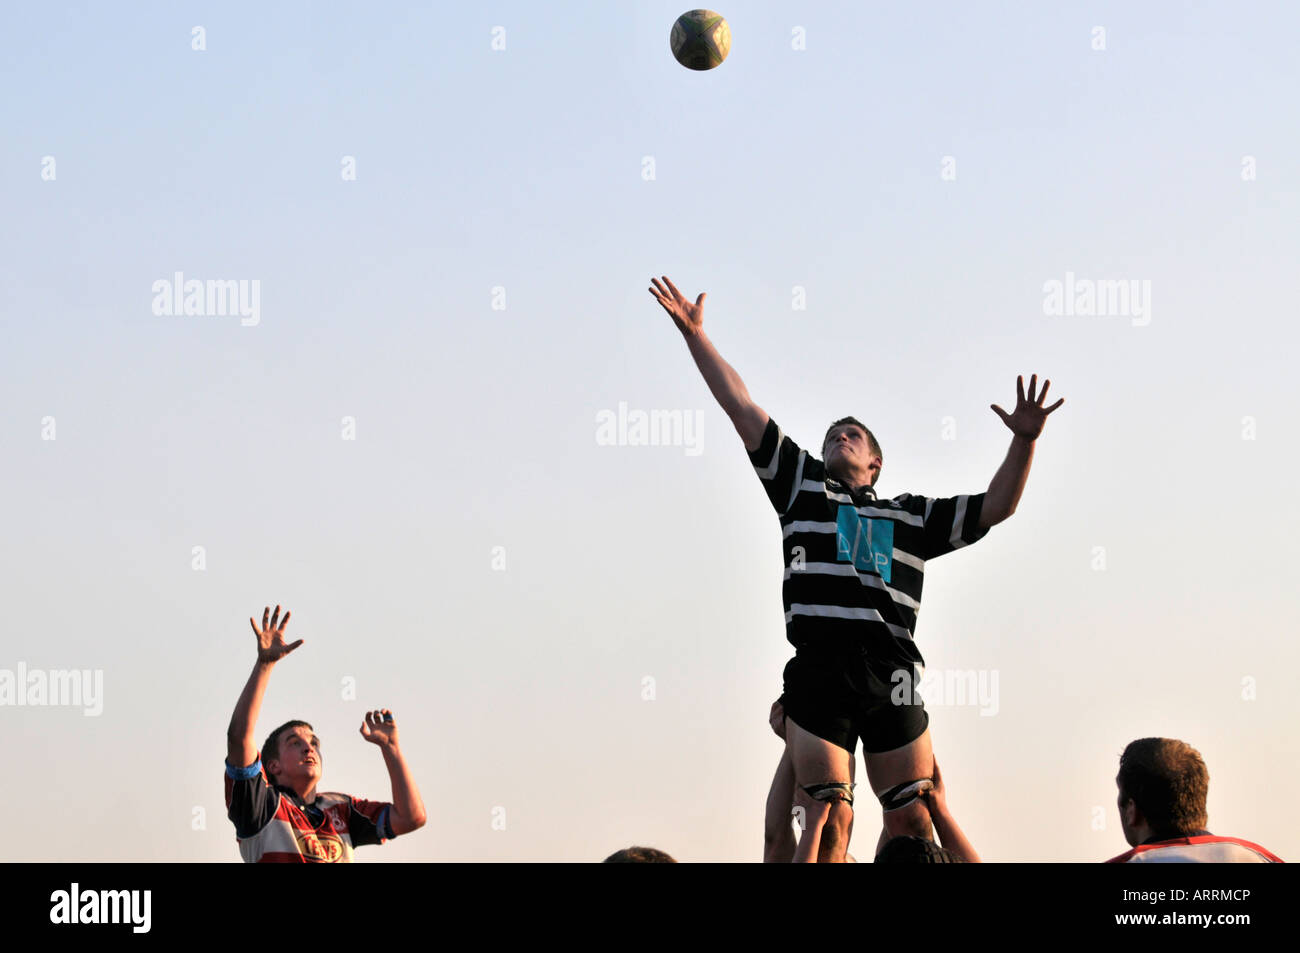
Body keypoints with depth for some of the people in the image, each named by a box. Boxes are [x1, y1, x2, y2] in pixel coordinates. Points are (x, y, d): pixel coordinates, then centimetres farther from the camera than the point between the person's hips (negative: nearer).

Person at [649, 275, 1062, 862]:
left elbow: (995, 507, 24)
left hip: (891, 675, 2)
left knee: (912, 819, -5)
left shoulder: (911, 517, 25)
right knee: (829, 819, -11)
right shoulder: (802, 486, 23)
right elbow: (741, 406, 21)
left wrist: (1024, 441, 10)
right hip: (818, 673, -2)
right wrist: (694, 333, 19)